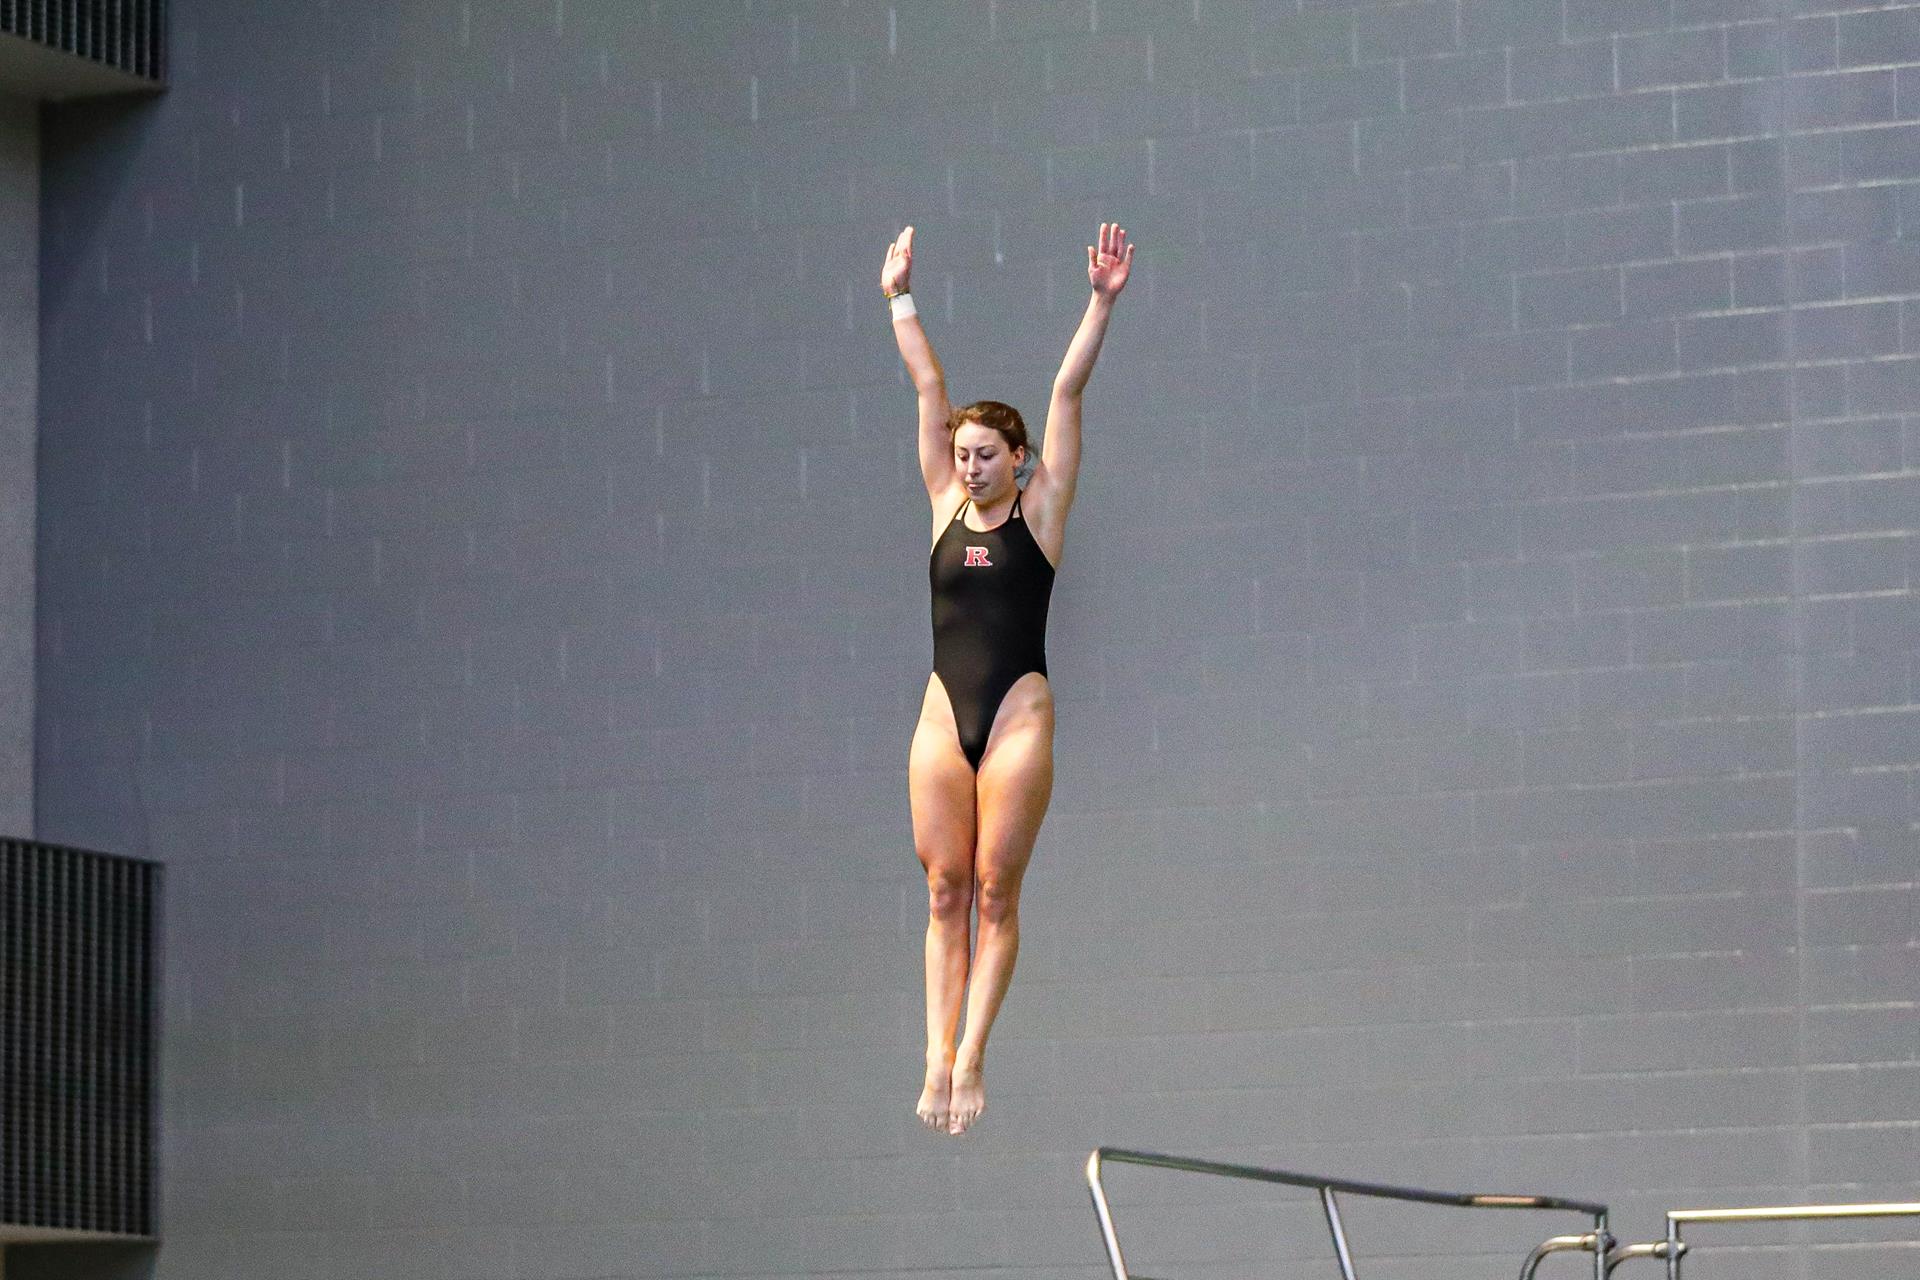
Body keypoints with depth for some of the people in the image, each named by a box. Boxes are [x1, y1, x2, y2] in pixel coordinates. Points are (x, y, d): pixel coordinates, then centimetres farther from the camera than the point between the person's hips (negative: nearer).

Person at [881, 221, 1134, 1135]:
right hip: (944, 712, 4)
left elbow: (1067, 393, -2)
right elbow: (928, 386, 14)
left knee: (995, 891, -3)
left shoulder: (1040, 511, 3)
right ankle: (939, 1055, -1)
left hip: (1016, 713, -4)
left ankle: (971, 1054, -5)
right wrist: (899, 298, 21)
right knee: (945, 892, 1)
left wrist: (1101, 305, -5)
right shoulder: (947, 507, 11)